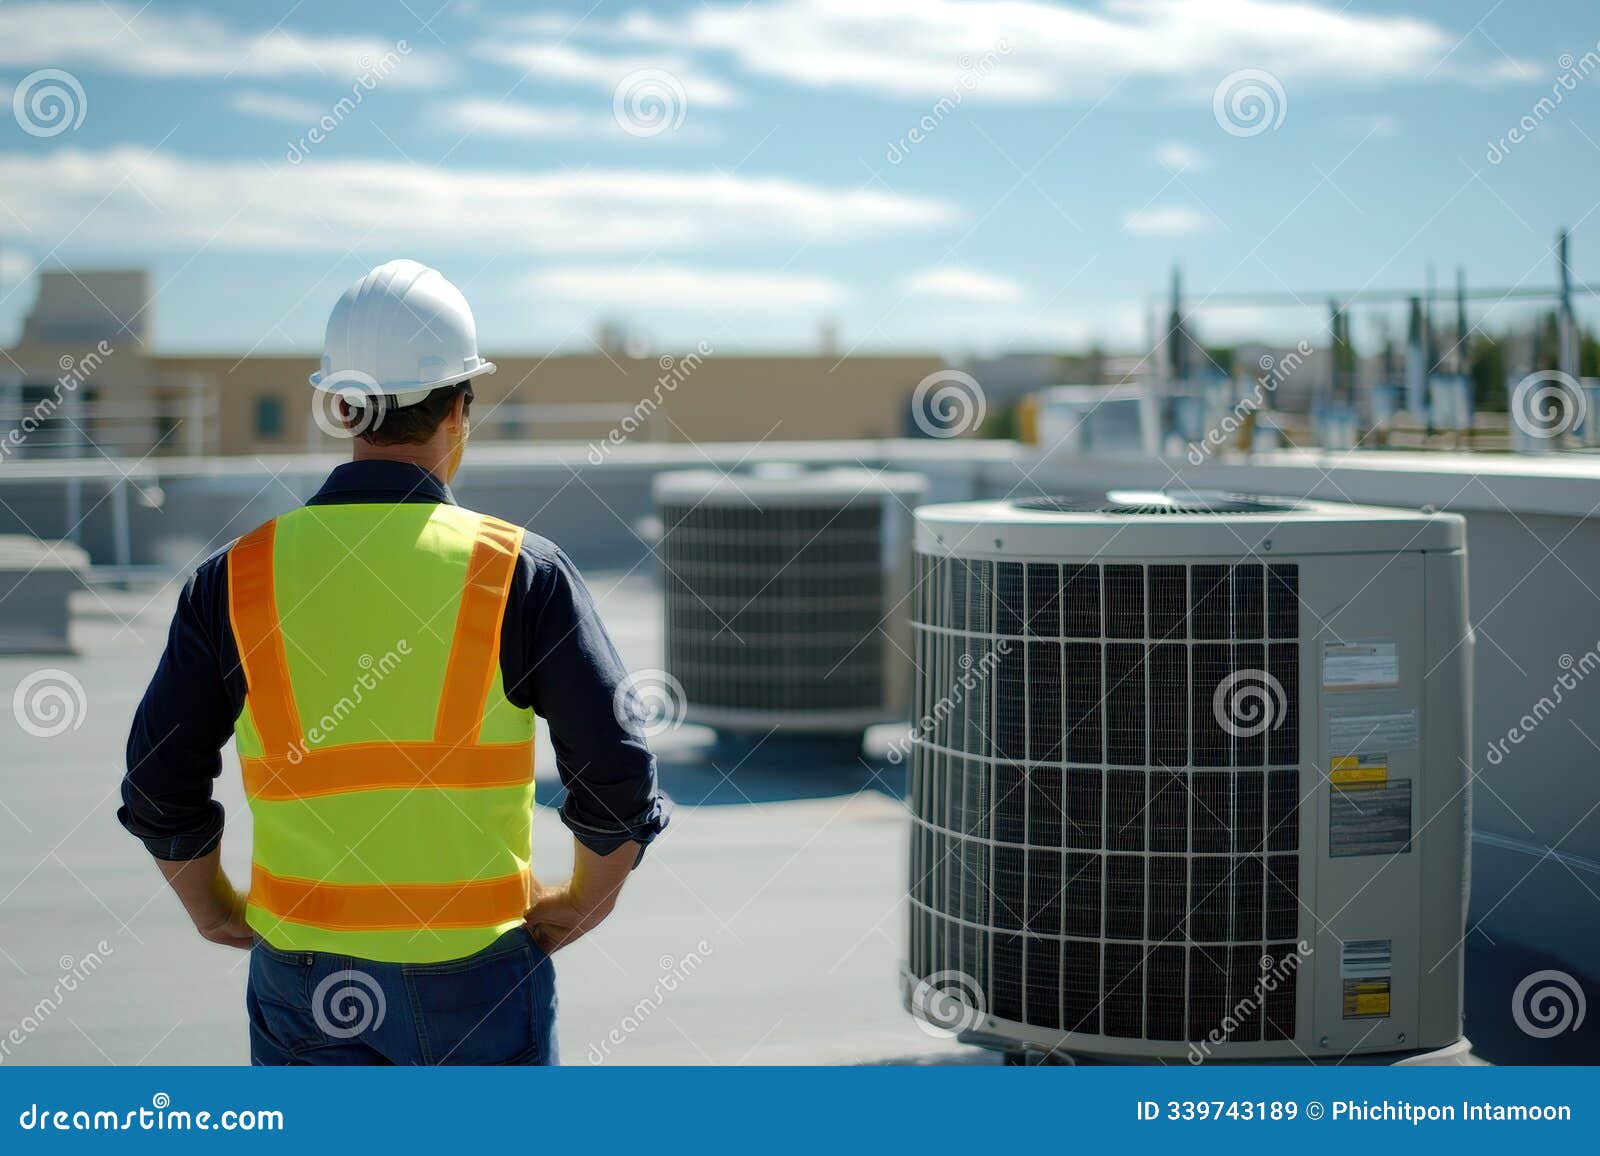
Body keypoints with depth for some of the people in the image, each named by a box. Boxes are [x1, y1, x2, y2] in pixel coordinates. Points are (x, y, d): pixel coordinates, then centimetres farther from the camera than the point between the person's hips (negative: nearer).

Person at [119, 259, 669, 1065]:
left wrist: (212, 907, 17)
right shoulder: (523, 573, -9)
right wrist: (584, 902, 8)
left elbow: (160, 787, 0)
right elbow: (618, 780, -9)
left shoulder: (237, 580, -4)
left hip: (303, 978, 2)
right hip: (478, 977, -1)